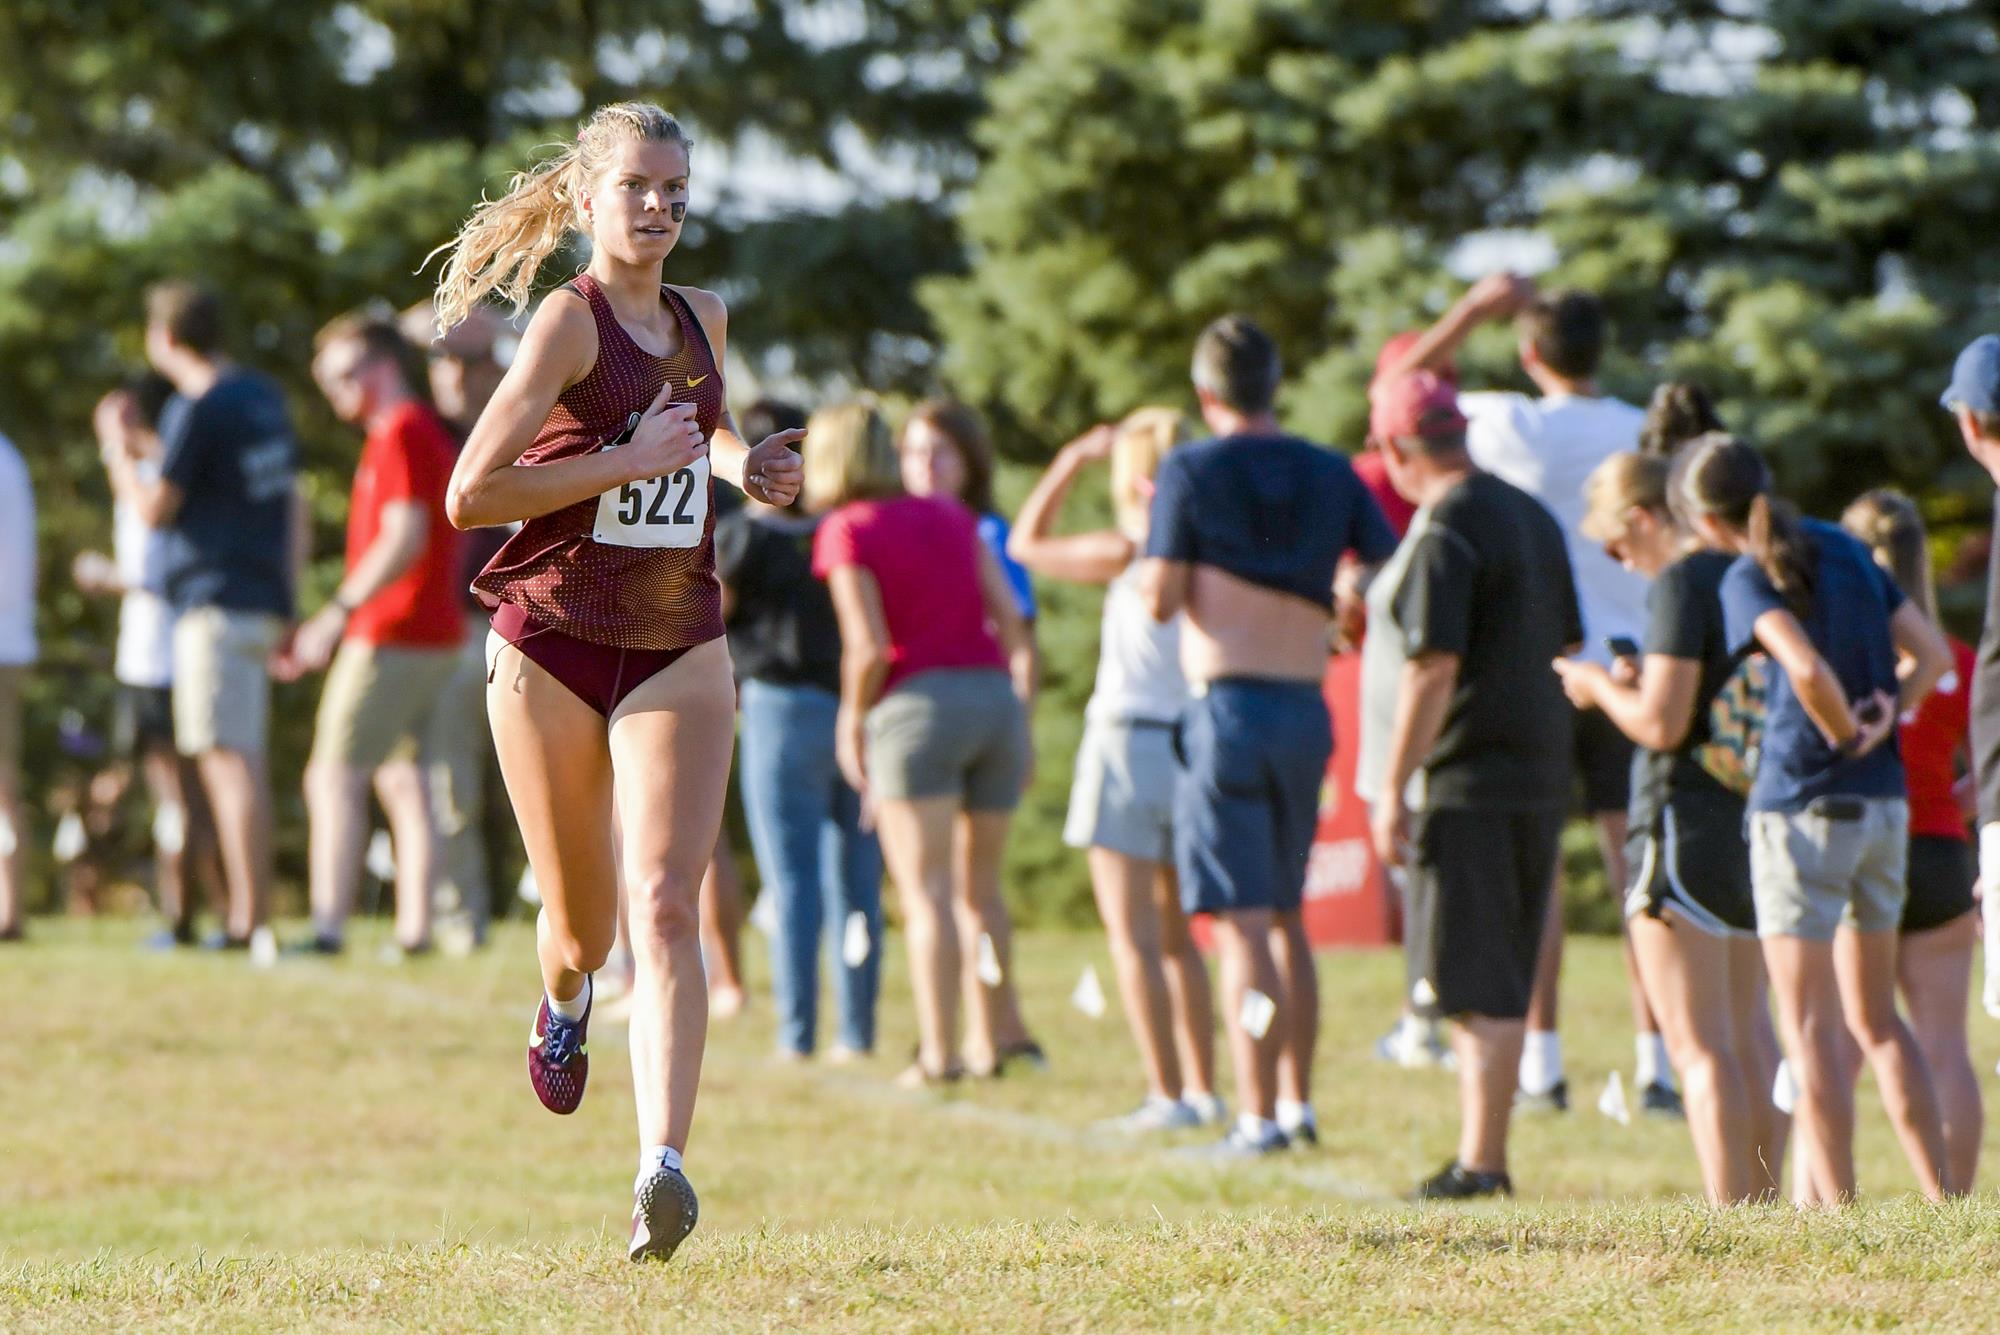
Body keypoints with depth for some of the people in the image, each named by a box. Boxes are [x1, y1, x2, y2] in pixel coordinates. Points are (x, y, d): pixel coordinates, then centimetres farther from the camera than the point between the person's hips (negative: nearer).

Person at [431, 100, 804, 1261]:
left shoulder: (704, 320, 10)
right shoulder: (571, 320, -9)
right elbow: (471, 493, -16)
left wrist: (744, 466, 11)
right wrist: (625, 463, -18)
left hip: (679, 650, 3)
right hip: (553, 643, -3)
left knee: (666, 902, -16)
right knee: (583, 925, 11)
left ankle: (665, 1166, -26)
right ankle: (566, 1002, 49)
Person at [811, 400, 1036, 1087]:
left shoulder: (846, 530, -1)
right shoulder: (951, 516, 16)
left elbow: (869, 647, -10)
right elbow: (1009, 615, 11)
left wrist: (851, 723, 4)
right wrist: (1023, 707, 16)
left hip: (916, 702, -5)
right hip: (993, 696, 5)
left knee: (926, 892, -6)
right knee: (979, 889, 15)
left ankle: (938, 1051, -14)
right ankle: (988, 1042, 17)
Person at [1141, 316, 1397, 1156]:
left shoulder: (1191, 472, -6)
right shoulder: (1331, 476, 7)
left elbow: (1161, 599, -11)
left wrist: (1153, 546, 9)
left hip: (1226, 709, -4)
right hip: (1305, 712, 5)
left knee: (1242, 925, -5)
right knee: (1286, 914, 18)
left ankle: (1257, 1117, -10)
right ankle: (1297, 1101, 20)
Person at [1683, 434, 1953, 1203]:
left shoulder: (1749, 578, -11)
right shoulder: (1846, 551, 11)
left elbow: (1806, 668, -27)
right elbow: (1932, 653, 12)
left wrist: (1845, 732, -10)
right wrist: (1890, 712, -1)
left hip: (1804, 806, -7)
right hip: (1884, 806, 7)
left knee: (1811, 1026, -1)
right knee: (1876, 1018, 17)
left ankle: (1835, 1204, -3)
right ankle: (1942, 1194, 14)